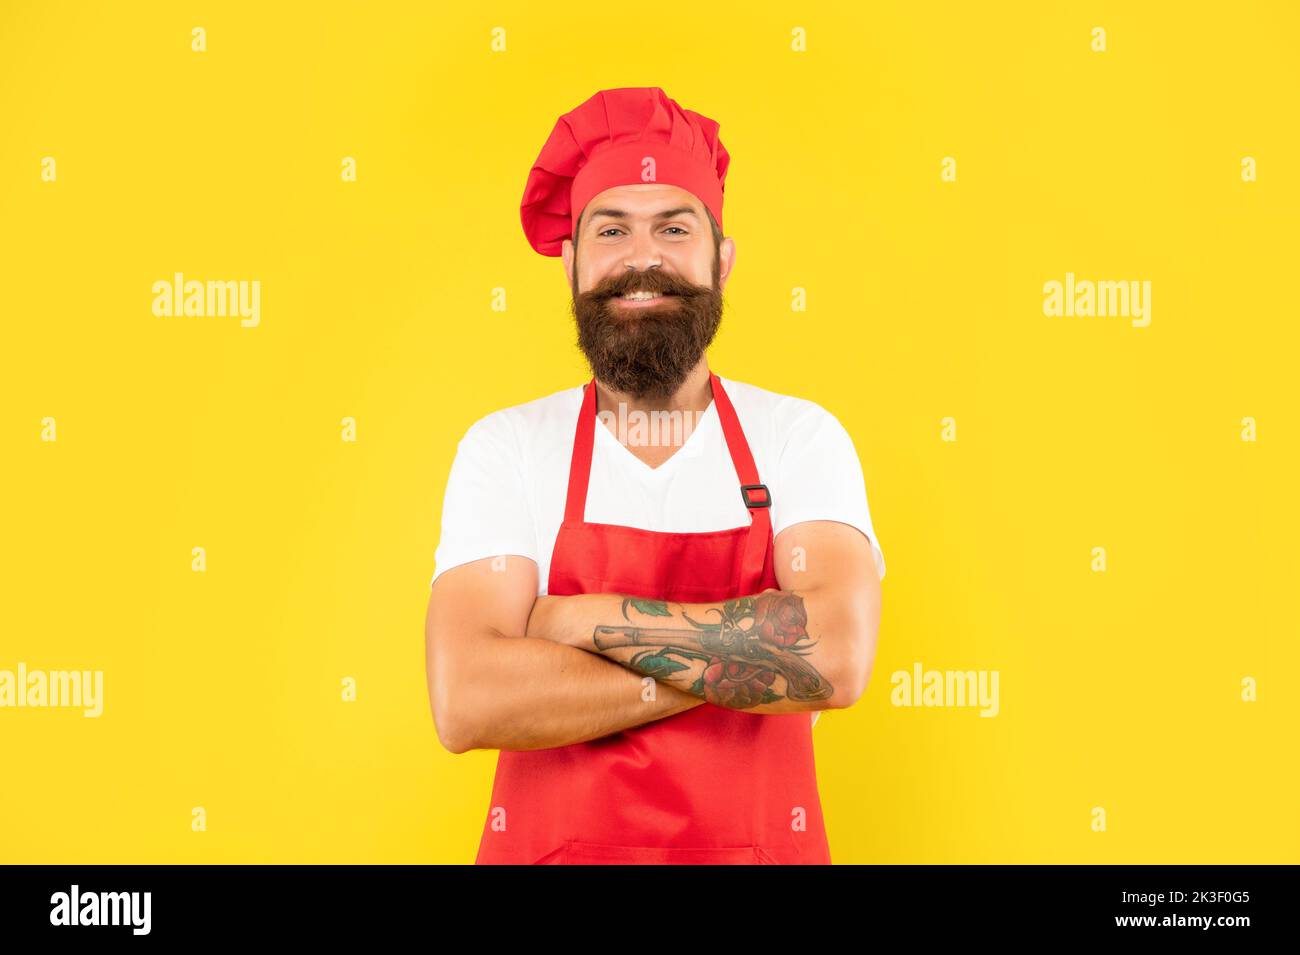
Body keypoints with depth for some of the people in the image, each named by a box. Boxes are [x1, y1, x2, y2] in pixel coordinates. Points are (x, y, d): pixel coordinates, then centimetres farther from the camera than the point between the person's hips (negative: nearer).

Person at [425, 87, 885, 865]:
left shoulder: (803, 439, -6)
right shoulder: (504, 449, -7)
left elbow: (837, 657, -21)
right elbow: (467, 704, -19)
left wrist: (582, 619, -18)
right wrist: (752, 659, -19)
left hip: (760, 845, 1)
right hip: (551, 844, 0)